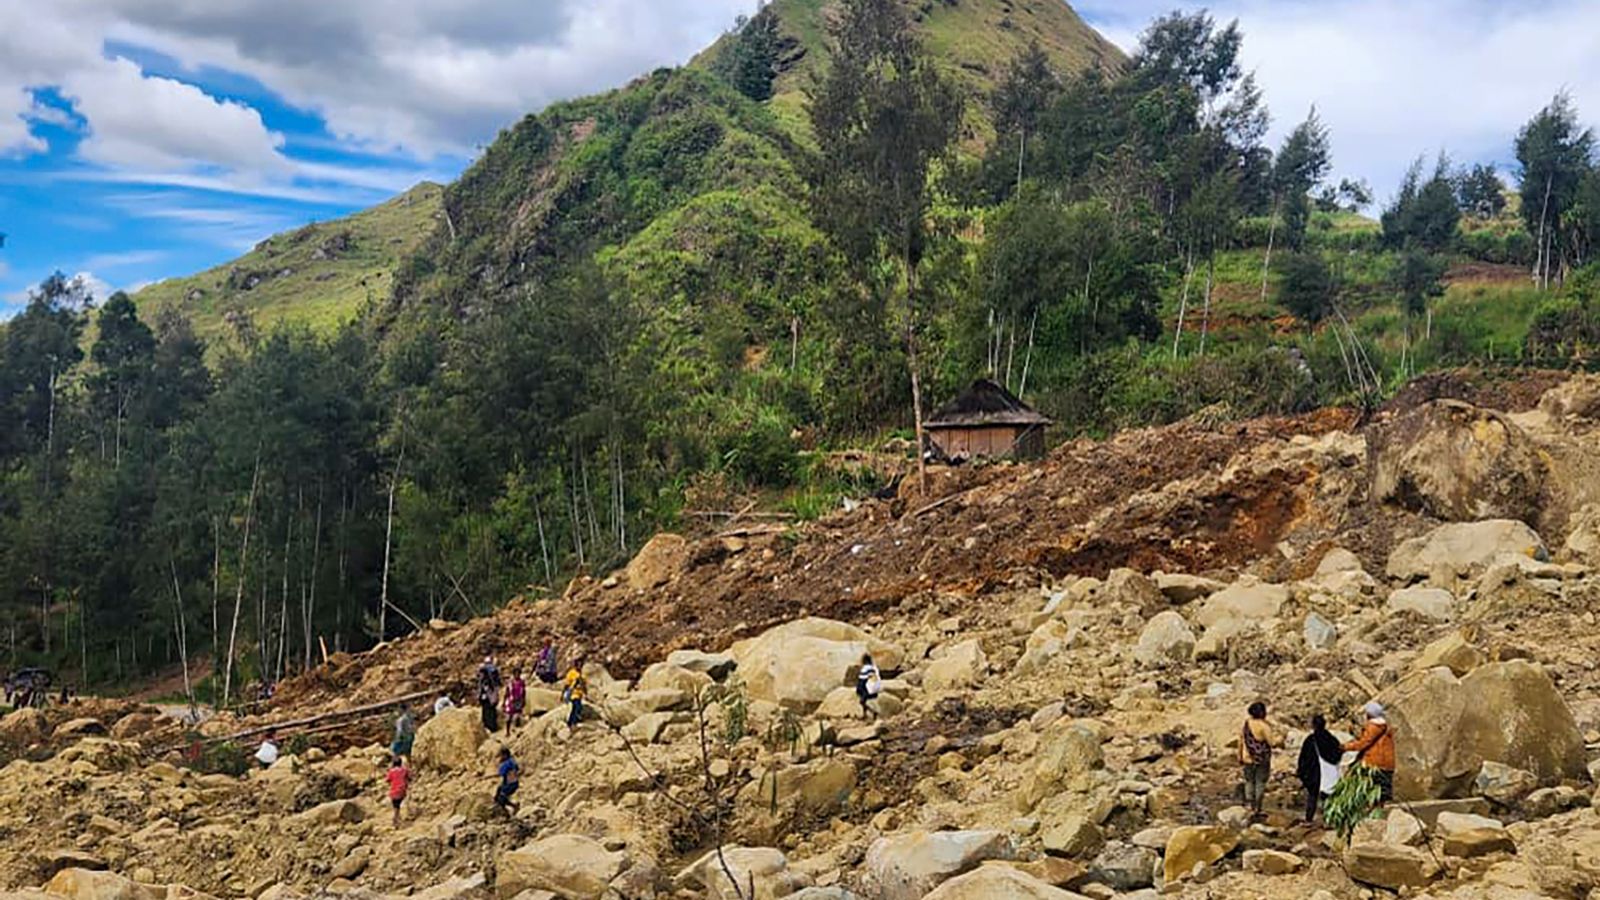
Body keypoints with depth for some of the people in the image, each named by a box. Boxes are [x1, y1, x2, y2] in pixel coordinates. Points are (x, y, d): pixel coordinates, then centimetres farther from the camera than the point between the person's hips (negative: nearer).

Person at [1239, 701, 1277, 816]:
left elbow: (1241, 739, 7)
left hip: (1248, 758, 5)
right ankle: (1258, 808, 10)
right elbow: (1272, 743, -16)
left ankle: (1250, 806, 18)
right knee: (1260, 783, 5)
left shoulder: (1246, 723, -1)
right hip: (1262, 759, -5)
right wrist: (1278, 738, 6)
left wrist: (1240, 755, 17)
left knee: (1249, 782, 15)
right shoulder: (1264, 726, -19)